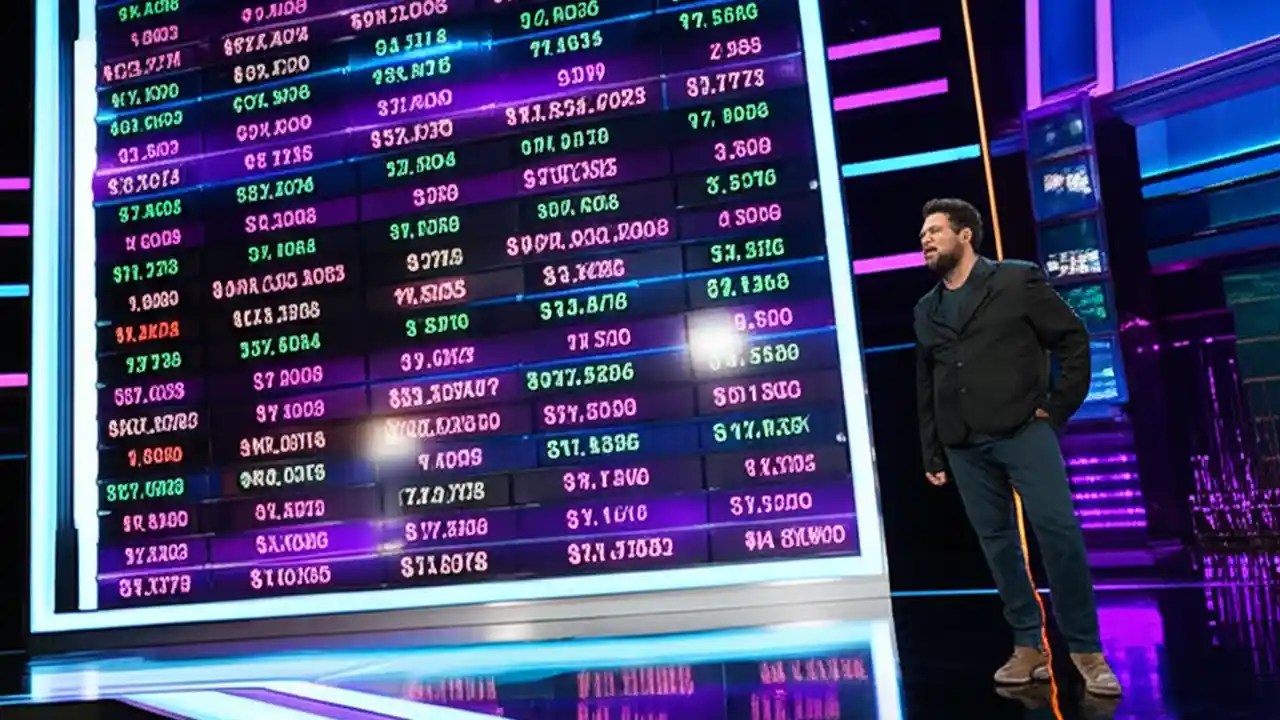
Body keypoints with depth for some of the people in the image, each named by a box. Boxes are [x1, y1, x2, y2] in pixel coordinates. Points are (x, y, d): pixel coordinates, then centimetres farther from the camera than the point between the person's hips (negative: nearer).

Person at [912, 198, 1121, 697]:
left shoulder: (1018, 280, 2)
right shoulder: (926, 310, 15)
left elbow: (1074, 340, 3)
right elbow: (926, 387, 17)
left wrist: (1058, 406, -4)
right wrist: (932, 455, 14)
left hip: (1022, 430, -4)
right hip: (965, 446, 5)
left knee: (1059, 532, -10)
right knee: (997, 541, 5)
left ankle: (1086, 649, 3)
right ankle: (1029, 646, 13)